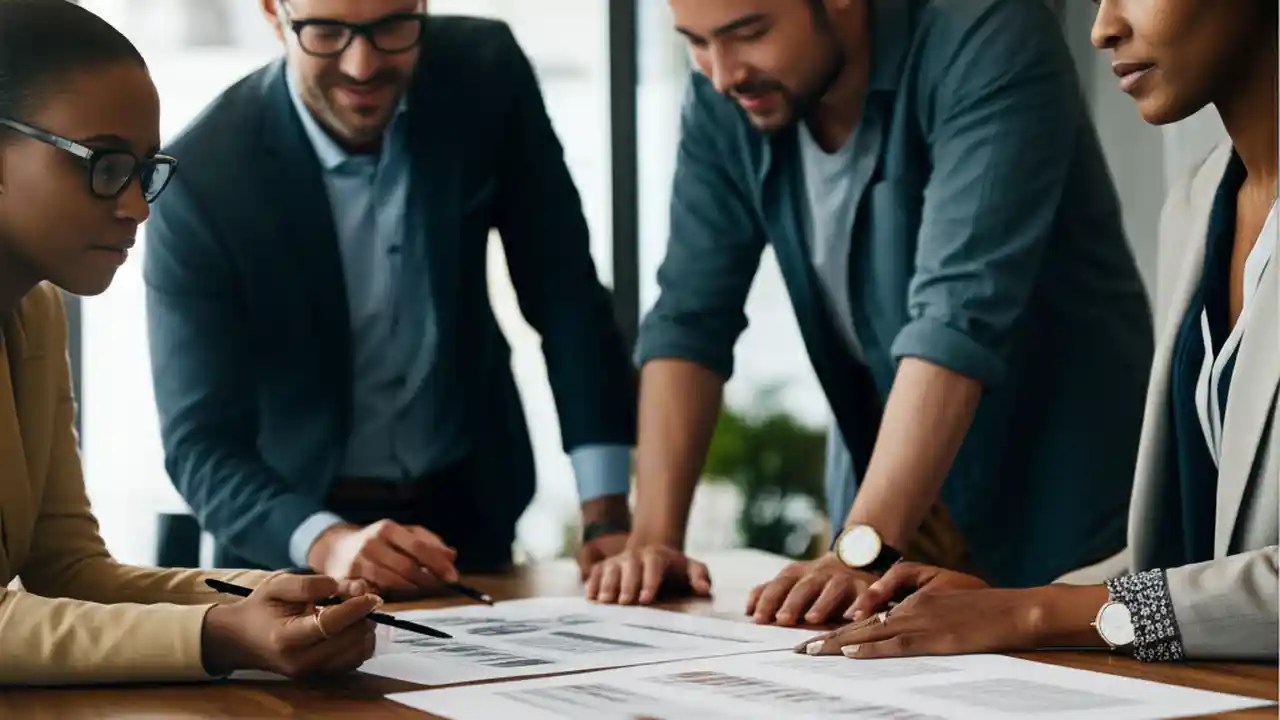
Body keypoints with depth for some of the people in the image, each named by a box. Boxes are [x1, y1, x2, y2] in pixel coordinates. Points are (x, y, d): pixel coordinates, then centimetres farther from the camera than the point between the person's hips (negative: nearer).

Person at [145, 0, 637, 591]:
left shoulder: (486, 74, -10)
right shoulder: (200, 178, -18)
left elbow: (566, 296, -5)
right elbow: (198, 441, -17)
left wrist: (608, 520, -13)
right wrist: (326, 543, -36)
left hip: (469, 514, 2)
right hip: (292, 547, -2)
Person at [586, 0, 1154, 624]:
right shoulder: (722, 105, -4)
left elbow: (958, 314, -28)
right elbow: (689, 317, -3)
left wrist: (863, 549, -34)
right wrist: (654, 535, -13)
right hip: (882, 503, 4)